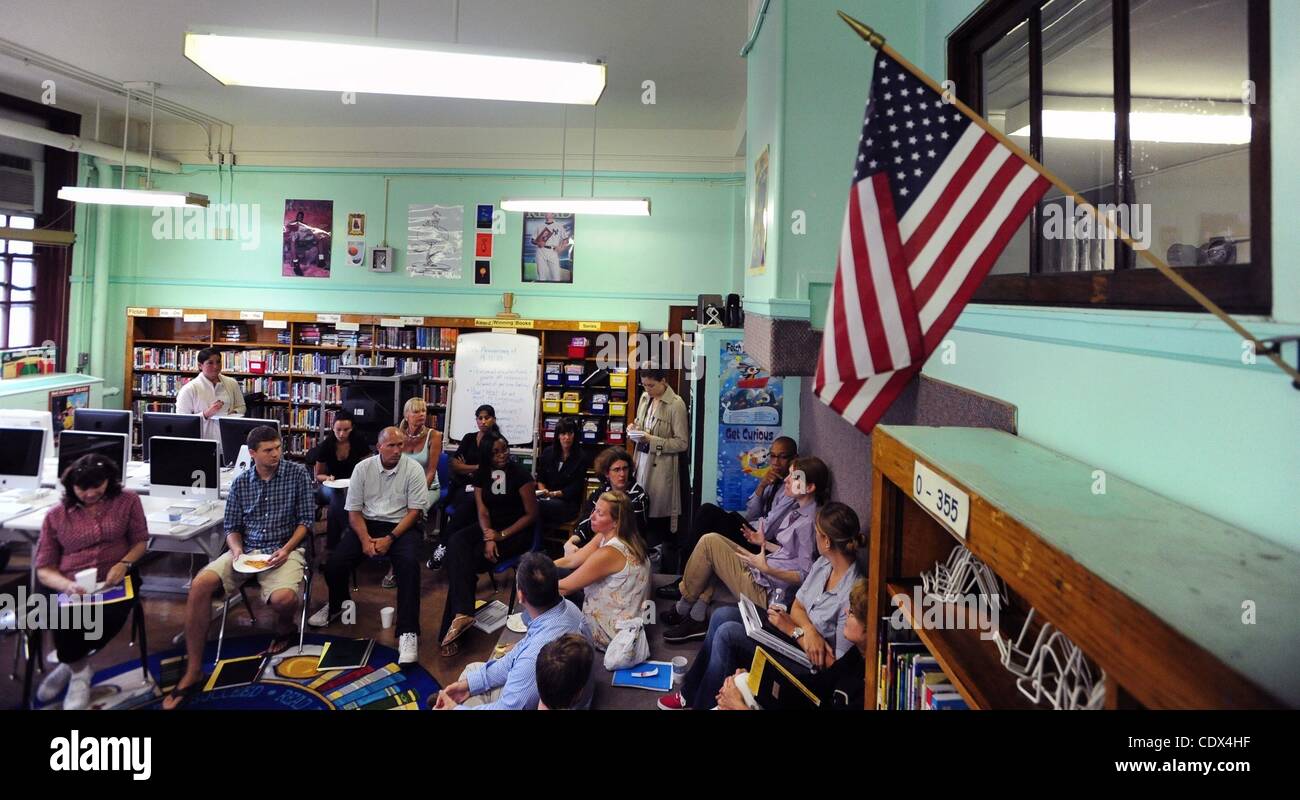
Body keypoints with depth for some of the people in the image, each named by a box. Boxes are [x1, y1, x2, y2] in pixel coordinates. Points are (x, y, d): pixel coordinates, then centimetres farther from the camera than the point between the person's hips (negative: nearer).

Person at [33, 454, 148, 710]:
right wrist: (67, 586, -18)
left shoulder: (127, 500, 7)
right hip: (73, 587, 0)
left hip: (115, 581, 0)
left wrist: (124, 564, -11)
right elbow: (44, 569, 5)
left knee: (111, 618, -33)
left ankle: (70, 663, 3)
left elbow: (140, 541, 12)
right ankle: (79, 669, 3)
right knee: (66, 625, -33)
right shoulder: (56, 516, 8)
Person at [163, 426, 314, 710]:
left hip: (284, 550, -3)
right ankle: (193, 672, -12)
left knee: (282, 598, -34)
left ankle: (284, 628, 8)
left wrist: (286, 550, -14)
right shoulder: (240, 483, 8)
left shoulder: (297, 473, -2)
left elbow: (306, 519, -1)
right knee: (200, 584, -21)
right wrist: (236, 550, -9)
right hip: (247, 550, 4)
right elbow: (232, 527, 12)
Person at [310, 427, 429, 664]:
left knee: (409, 563, -32)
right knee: (334, 563, -16)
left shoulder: (413, 469, -5)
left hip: (401, 526, -2)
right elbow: (354, 510, 1)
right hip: (367, 523, 3)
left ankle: (408, 632, -30)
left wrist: (389, 539, -16)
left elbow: (415, 510, -7)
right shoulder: (362, 468, 1)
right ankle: (337, 604, 20)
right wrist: (365, 539, -14)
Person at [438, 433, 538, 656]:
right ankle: (462, 613, -37)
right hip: (489, 528, 5)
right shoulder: (482, 476, 8)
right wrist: (488, 538, -19)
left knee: (468, 560, -24)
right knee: (456, 543, -26)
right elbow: (482, 512, 0)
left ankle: (454, 622, -20)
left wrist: (501, 535, -13)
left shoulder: (520, 474, -8)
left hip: (516, 532, -5)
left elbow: (531, 514, -7)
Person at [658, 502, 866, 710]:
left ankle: (702, 703, 2)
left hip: (810, 664, -9)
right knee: (722, 615, -3)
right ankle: (691, 692, 10)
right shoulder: (824, 563, -2)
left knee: (727, 633, -18)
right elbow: (797, 607, 2)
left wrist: (794, 630, -22)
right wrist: (809, 630, -21)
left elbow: (837, 666, -23)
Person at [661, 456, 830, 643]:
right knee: (713, 540, 13)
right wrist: (764, 542, 4)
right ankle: (696, 619, 9)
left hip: (765, 592, -10)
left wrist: (767, 569, -30)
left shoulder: (809, 522, -22)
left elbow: (804, 576, -21)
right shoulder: (797, 508, 5)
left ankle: (683, 609, 11)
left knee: (709, 542, -8)